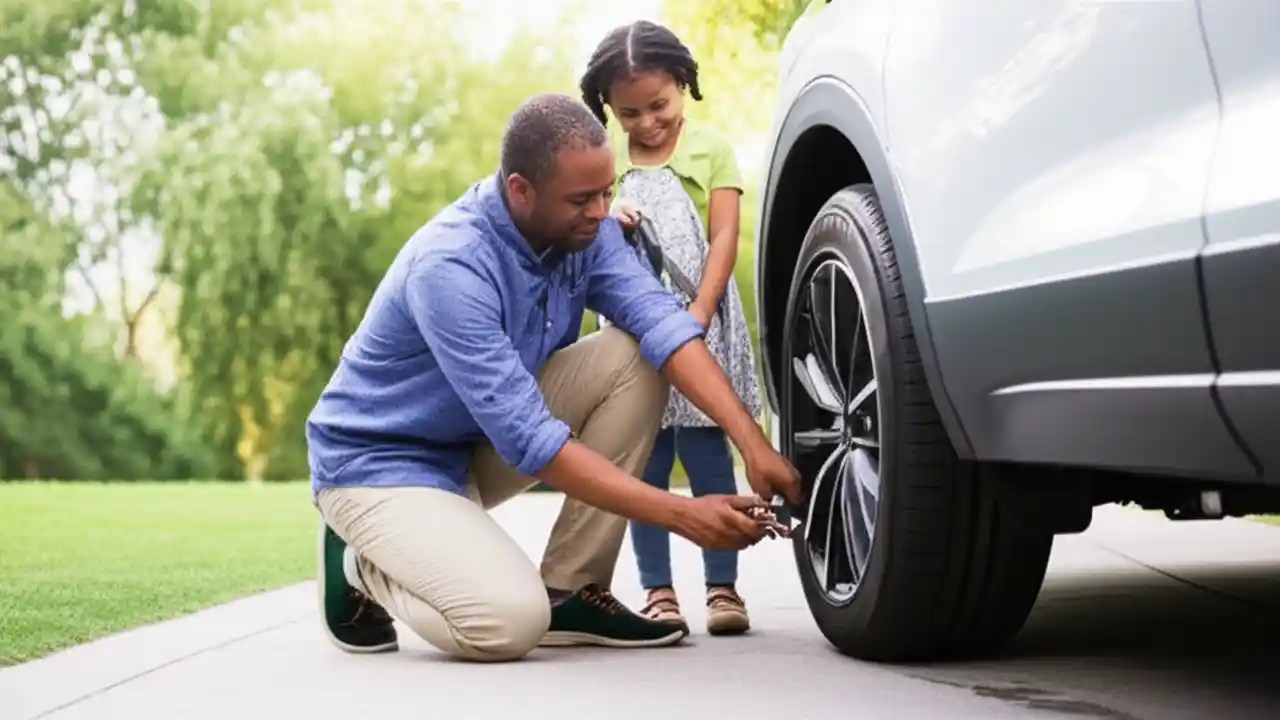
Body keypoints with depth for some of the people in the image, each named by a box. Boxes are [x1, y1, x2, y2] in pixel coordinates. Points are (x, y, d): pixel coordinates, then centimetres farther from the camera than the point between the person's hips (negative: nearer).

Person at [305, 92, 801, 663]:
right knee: (510, 621, -30)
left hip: (486, 439, 8)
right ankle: (363, 570, 2)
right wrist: (682, 514, -35)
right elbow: (529, 441, -34)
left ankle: (570, 593, -5)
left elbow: (661, 321, -19)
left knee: (633, 356, -13)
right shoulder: (450, 265, -31)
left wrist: (752, 444, -33)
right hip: (379, 464, -7)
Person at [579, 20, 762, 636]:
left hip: (698, 322, -2)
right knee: (645, 464, 1)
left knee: (707, 456, -4)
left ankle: (722, 585, 1)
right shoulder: (607, 164, 12)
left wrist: (698, 314, -15)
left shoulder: (711, 150, 4)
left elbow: (724, 239, -4)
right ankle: (657, 590, 6)